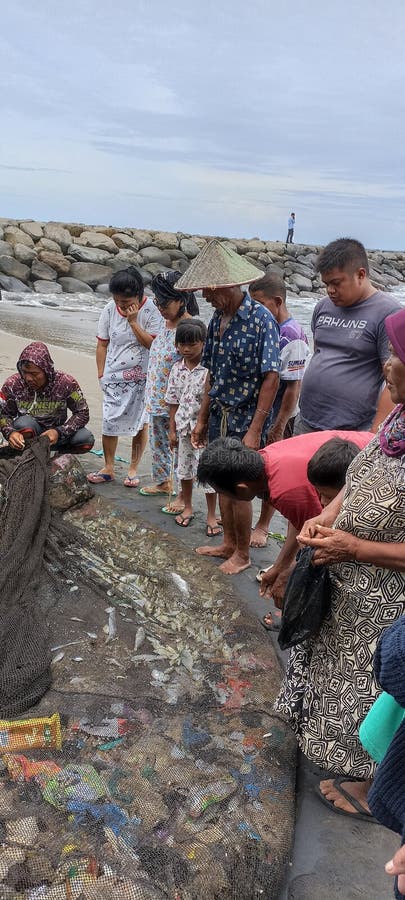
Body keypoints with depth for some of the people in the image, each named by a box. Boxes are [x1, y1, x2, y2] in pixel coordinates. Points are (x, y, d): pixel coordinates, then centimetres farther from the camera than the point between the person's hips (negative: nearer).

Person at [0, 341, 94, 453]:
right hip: (30, 434, 0)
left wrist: (59, 432, -28)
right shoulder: (12, 385, -15)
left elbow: (82, 413, -12)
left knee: (86, 439, -27)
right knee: (24, 422, -36)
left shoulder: (66, 383, -17)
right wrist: (10, 432, -31)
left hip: (55, 433, 1)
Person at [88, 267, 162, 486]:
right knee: (109, 422, 2)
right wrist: (101, 374, 1)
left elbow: (151, 343, -19)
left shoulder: (151, 310, -12)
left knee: (139, 423, 7)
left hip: (141, 377, -2)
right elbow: (102, 344, 4)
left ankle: (133, 469, 21)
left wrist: (133, 321, -22)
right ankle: (108, 468, 18)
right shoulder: (110, 309, -3)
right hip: (114, 376, 2)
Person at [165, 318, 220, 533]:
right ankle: (187, 507, 37)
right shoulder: (177, 369, 2)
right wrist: (172, 429, 6)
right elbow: (173, 401, 7)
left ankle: (211, 516, 14)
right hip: (184, 426, 5)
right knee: (184, 467, 18)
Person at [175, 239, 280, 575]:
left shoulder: (261, 319, -18)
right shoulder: (218, 319, 5)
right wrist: (202, 419, 13)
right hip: (219, 416, 7)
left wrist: (255, 431, -22)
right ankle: (229, 543, 35)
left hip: (246, 420, -7)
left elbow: (271, 379, -20)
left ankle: (243, 554, 23)